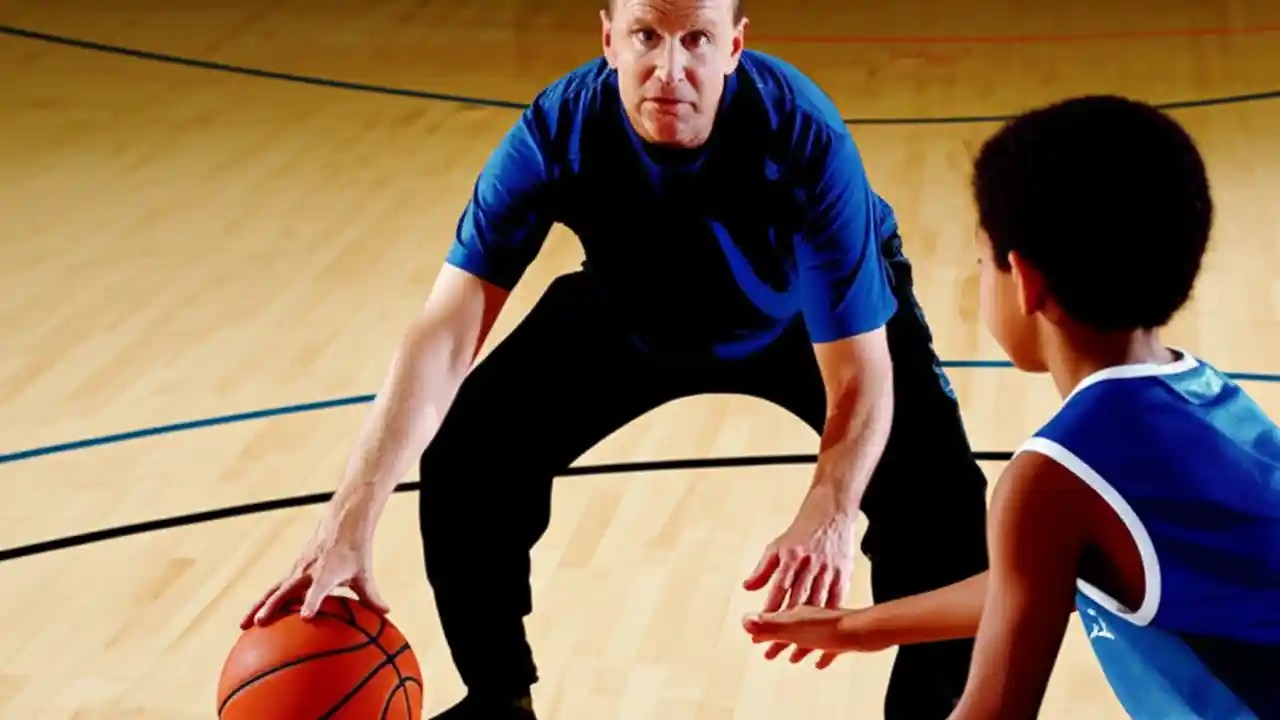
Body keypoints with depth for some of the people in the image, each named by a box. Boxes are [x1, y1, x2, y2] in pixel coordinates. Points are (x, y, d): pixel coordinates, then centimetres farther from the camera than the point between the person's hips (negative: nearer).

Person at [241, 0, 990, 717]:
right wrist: (352, 517, -50)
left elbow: (860, 371, -38)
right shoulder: (557, 132, -33)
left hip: (809, 316, -2)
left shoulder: (803, 135, -38)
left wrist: (828, 515, -58)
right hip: (634, 314, 2)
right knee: (469, 453, -13)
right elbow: (446, 333, -38)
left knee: (937, 488, -23)